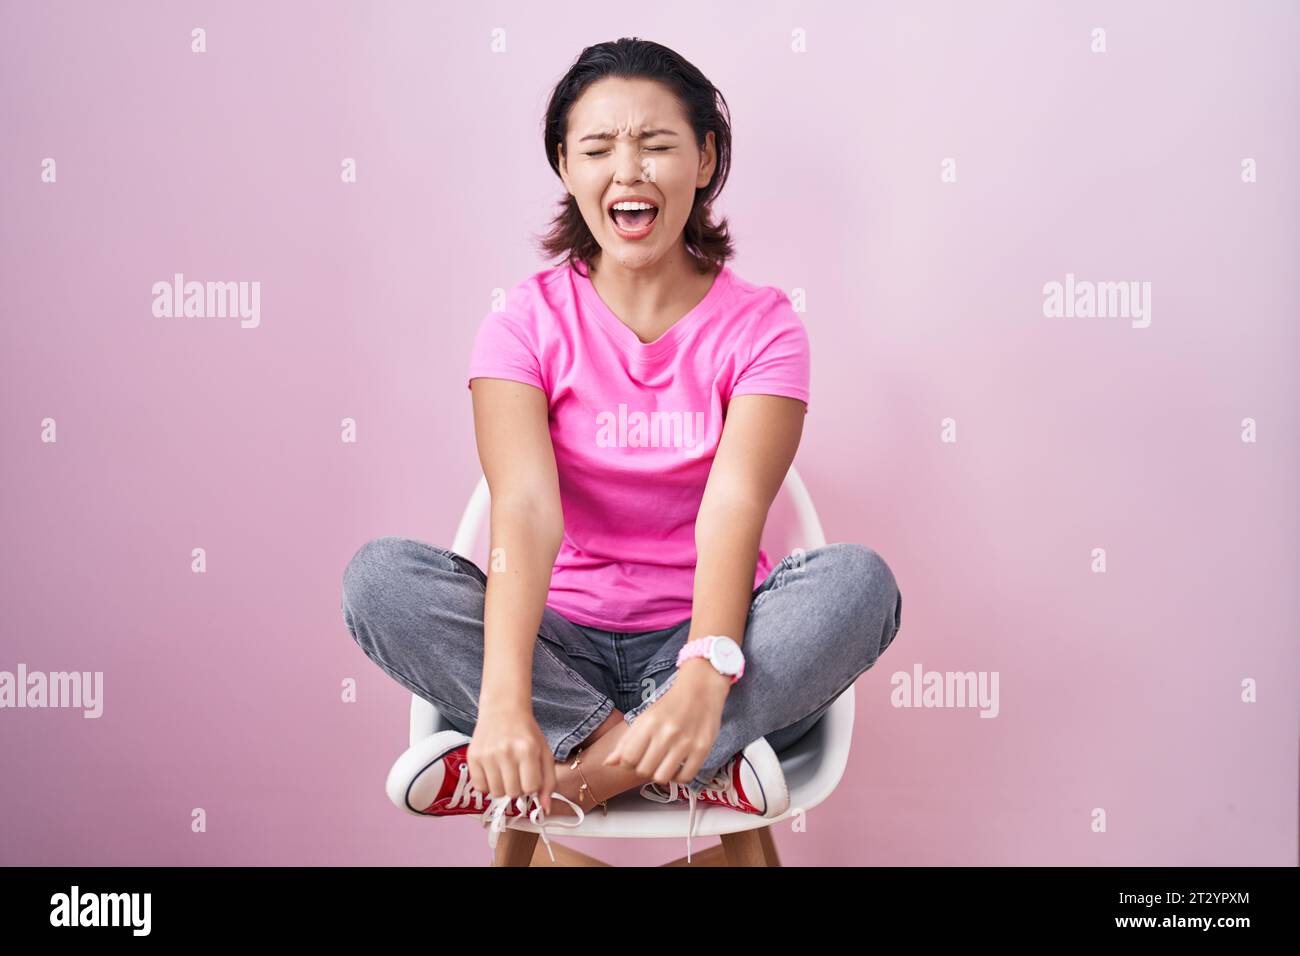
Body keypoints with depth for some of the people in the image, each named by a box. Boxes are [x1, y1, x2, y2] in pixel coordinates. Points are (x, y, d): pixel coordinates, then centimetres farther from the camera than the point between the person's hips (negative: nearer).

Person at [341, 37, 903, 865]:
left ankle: (569, 772, -28)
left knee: (860, 580, -28)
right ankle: (700, 766, -27)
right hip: (562, 643, 1)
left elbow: (734, 505, -19)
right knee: (380, 575, -24)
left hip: (705, 636, 0)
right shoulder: (529, 322, -2)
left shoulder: (759, 323, -3)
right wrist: (506, 699, -36)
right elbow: (527, 509, -19)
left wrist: (705, 677, -38)